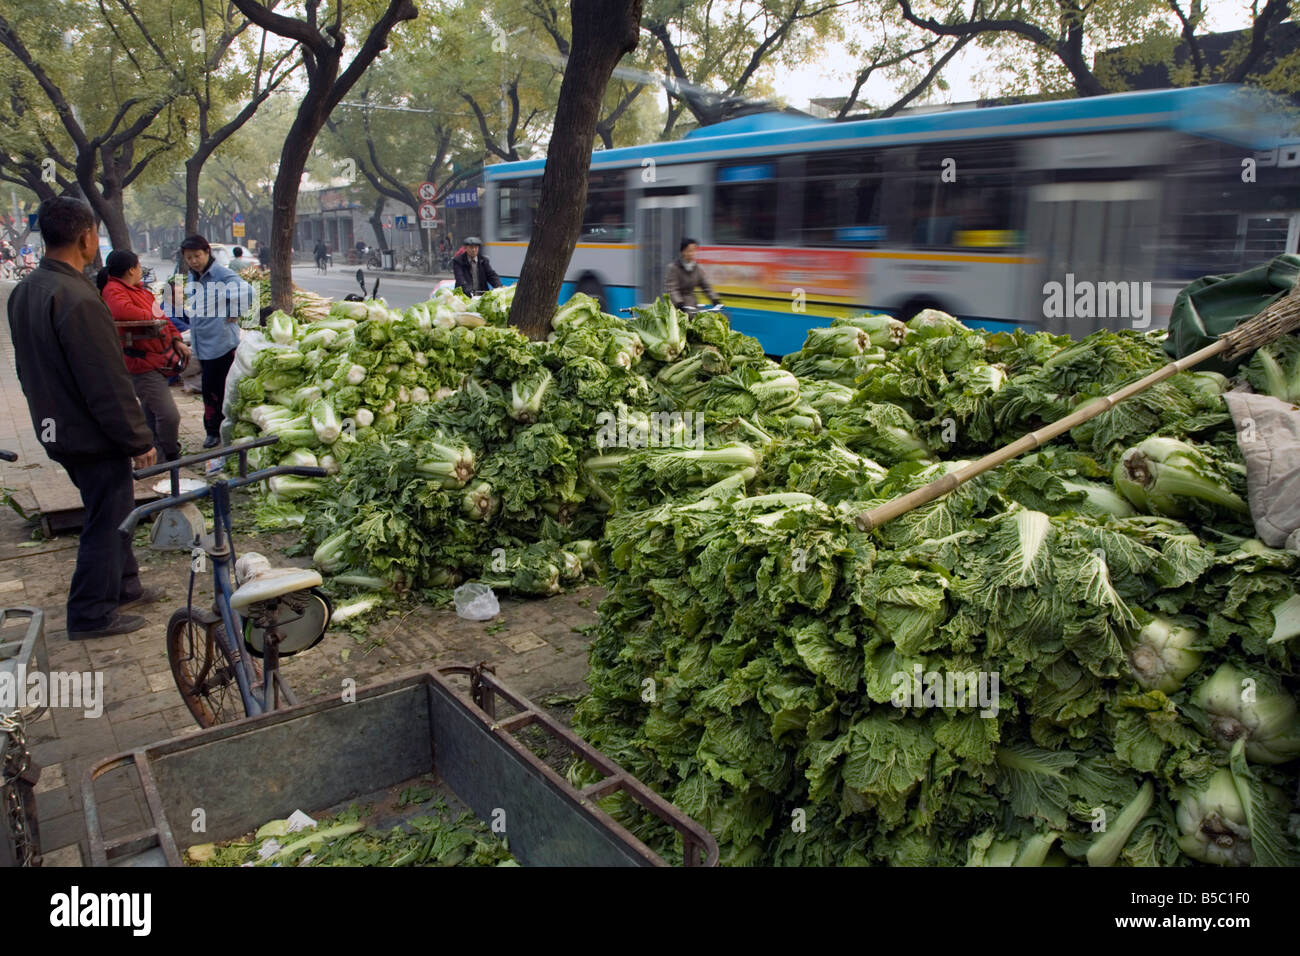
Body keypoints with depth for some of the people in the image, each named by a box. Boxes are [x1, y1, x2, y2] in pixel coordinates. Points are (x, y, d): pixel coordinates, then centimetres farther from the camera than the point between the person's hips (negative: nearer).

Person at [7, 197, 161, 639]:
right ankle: (91, 614, 14)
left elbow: (27, 367, 16)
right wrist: (139, 439, -16)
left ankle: (123, 586, 35)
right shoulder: (77, 299, -25)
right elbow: (108, 383, -25)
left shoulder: (24, 292, 6)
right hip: (93, 436, -9)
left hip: (57, 430, 9)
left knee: (111, 511, 22)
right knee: (106, 522, 4)